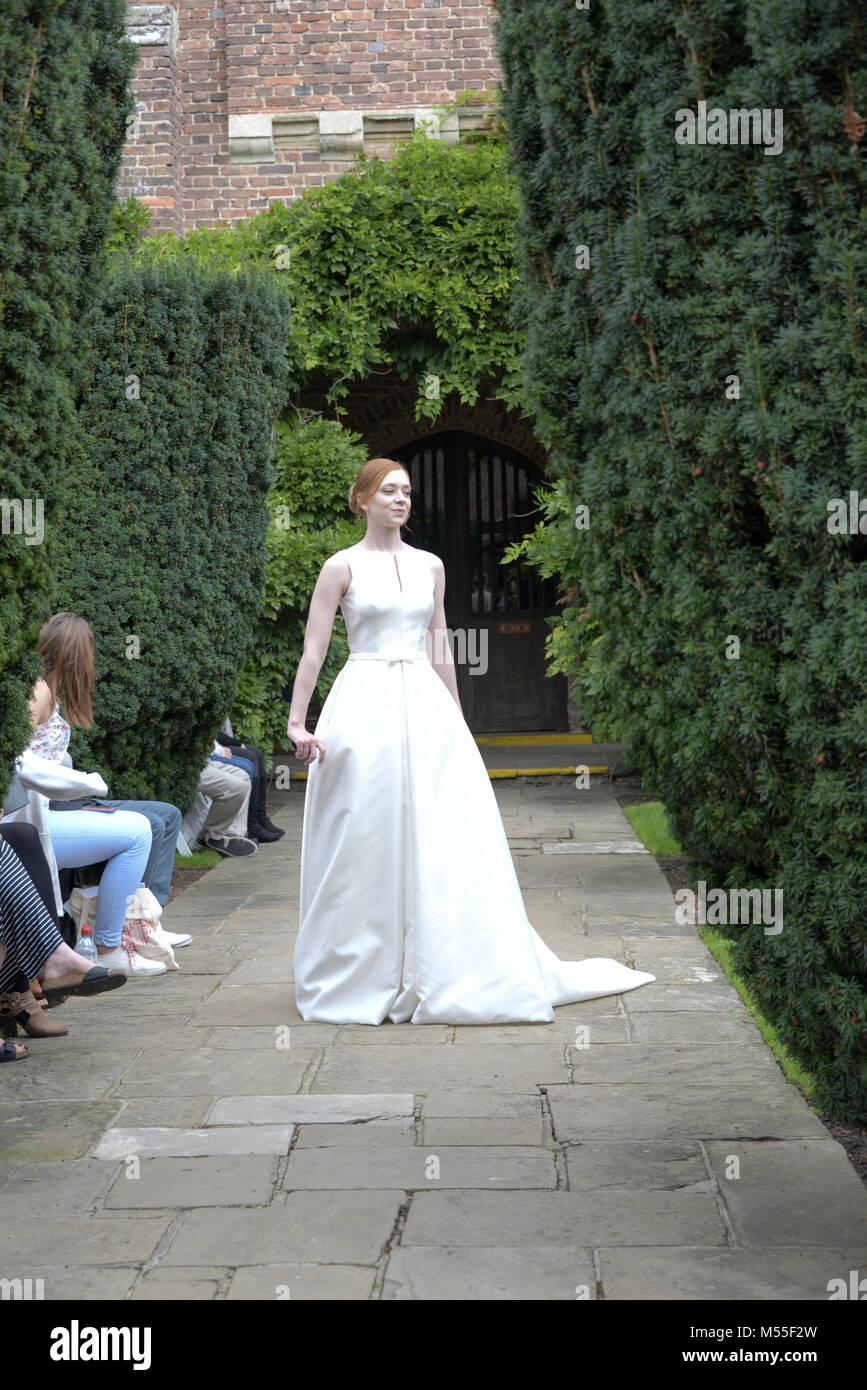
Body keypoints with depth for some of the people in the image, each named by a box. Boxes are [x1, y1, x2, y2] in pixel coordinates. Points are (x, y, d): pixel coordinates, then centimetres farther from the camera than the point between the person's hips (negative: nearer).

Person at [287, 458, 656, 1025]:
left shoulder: (430, 566, 12)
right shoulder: (343, 566, -1)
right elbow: (314, 650, -2)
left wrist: (456, 719, 18)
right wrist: (298, 722, -9)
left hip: (425, 706, 4)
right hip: (366, 706, -4)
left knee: (451, 836, 0)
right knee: (366, 844, -1)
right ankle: (358, 977, 12)